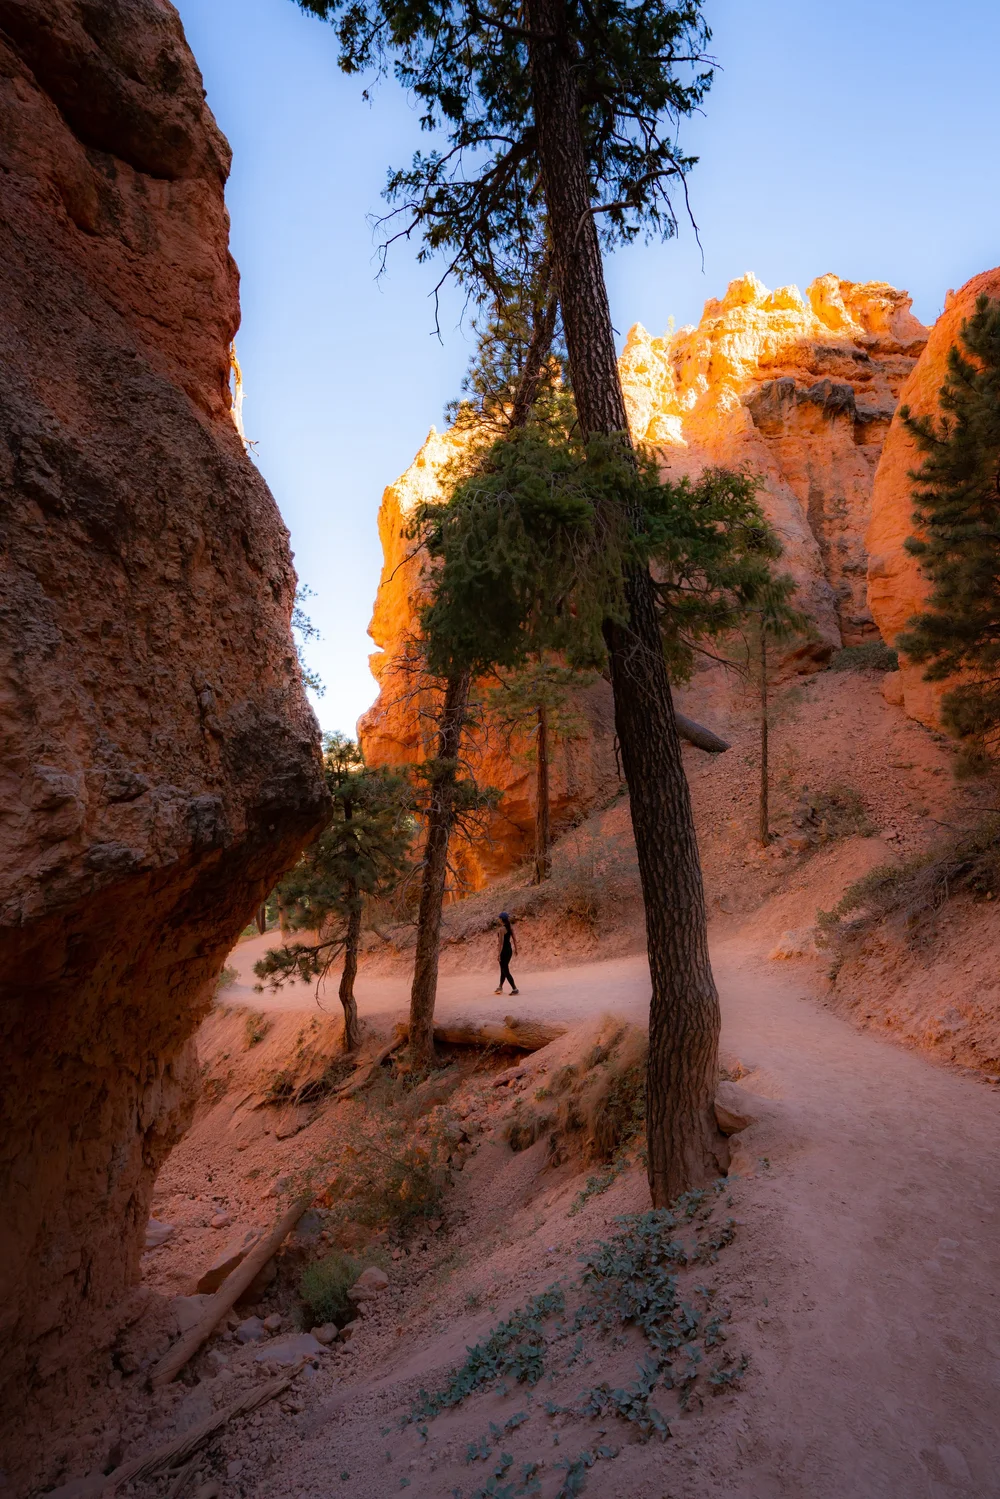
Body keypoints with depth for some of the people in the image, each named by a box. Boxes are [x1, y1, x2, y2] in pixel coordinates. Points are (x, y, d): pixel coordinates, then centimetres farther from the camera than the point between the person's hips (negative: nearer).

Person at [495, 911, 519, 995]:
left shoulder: (502, 929, -19)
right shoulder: (510, 927, 4)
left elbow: (501, 942, -21)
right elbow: (514, 939, 8)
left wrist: (499, 953, -18)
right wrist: (515, 949, 16)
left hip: (504, 951, -9)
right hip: (509, 949, 9)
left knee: (505, 971, -1)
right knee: (503, 969, 22)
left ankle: (514, 989, -4)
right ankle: (500, 987, 36)